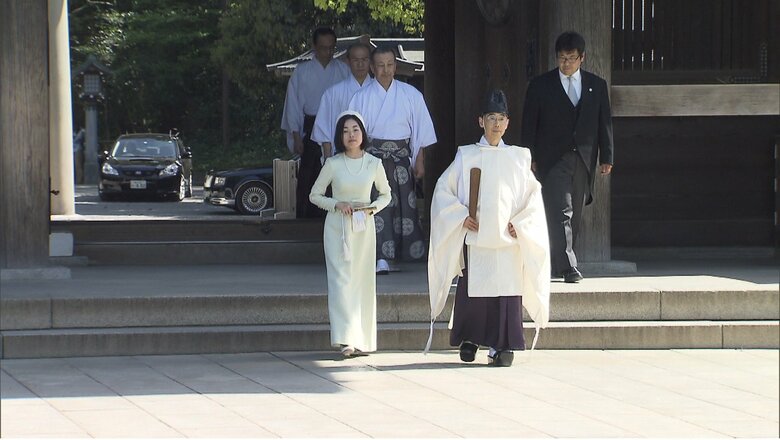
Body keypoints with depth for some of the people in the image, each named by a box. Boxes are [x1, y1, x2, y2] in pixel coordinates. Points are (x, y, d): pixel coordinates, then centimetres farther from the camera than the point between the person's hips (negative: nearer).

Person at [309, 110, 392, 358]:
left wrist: (372, 208, -5)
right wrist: (337, 204, -11)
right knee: (341, 280, -10)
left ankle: (363, 340, 10)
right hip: (338, 228, -2)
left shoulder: (374, 164, 2)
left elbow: (386, 194, 15)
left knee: (363, 280, 3)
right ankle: (347, 339, -15)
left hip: (364, 228, 2)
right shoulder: (333, 164, -2)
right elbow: (314, 195, 5)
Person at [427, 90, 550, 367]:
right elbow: (443, 190, 7)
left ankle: (502, 347, -3)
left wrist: (519, 223, -1)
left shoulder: (519, 157, 9)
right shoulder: (466, 156, 6)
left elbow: (533, 196, 11)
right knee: (473, 290, -1)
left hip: (507, 238, 1)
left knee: (506, 292, -6)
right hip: (475, 238, 0)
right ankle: (469, 341, 16)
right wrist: (461, 216, -5)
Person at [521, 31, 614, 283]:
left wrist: (606, 158, 5)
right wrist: (530, 159, -4)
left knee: (574, 216, 6)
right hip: (553, 159, -3)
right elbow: (529, 125, 3)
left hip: (583, 159, 3)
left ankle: (556, 263, 17)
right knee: (560, 213, -14)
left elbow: (605, 123, 11)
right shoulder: (541, 85, 3)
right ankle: (567, 267, -20)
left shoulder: (596, 86, 10)